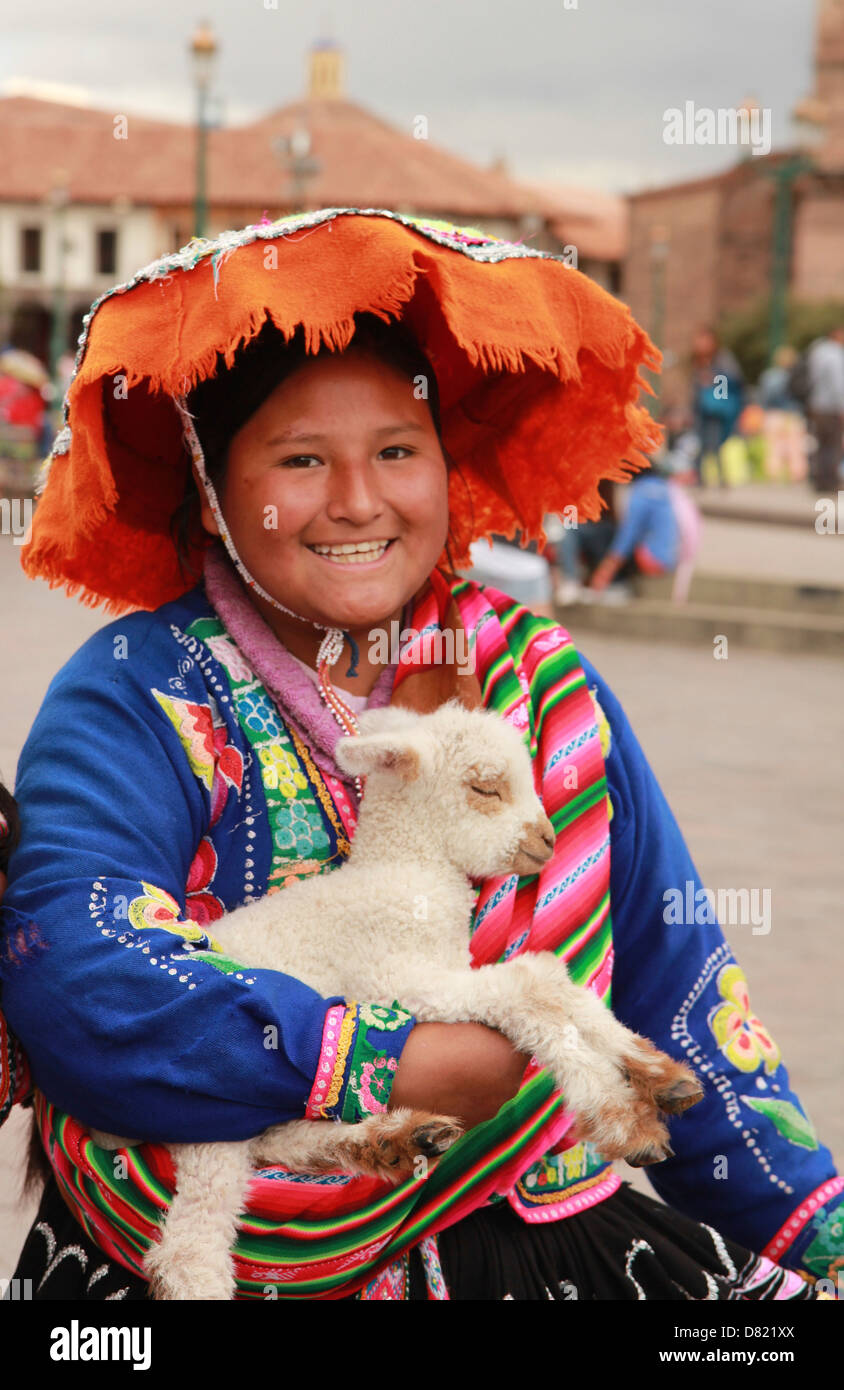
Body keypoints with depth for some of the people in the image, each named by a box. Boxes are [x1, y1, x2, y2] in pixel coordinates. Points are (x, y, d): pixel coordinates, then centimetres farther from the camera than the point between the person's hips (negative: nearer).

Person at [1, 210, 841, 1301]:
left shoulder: (537, 679, 8)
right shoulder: (140, 696, -4)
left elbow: (672, 980, 11)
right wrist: (399, 1066, -20)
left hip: (518, 1228, 3)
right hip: (205, 1261, -2)